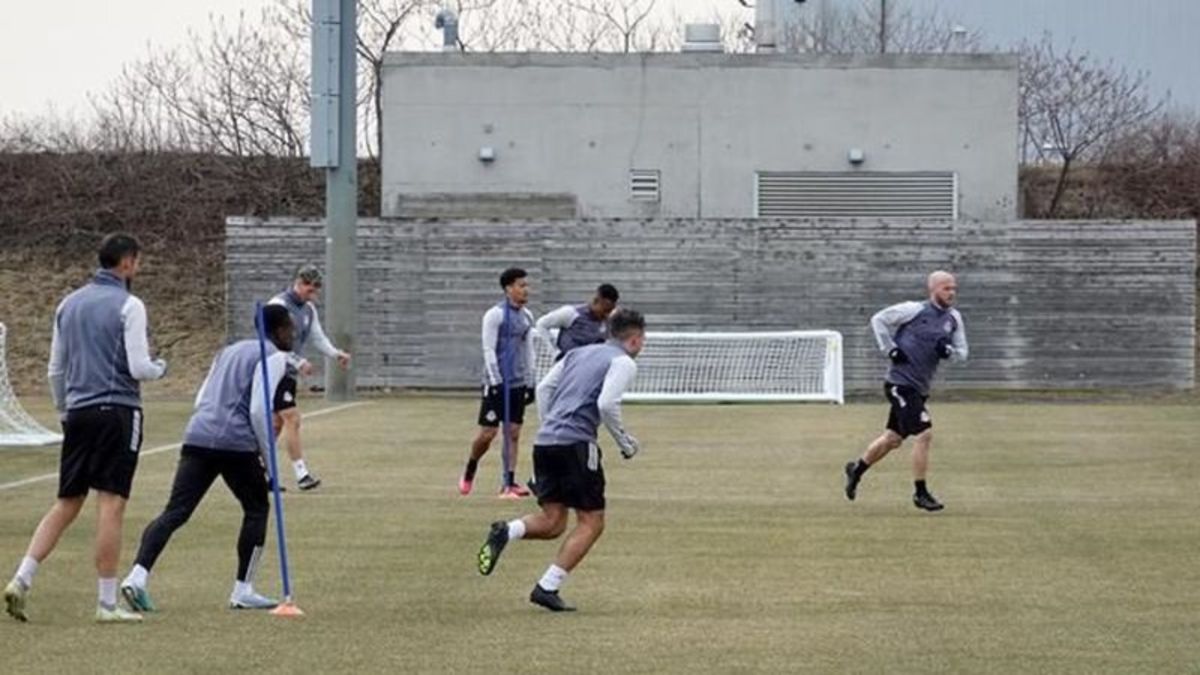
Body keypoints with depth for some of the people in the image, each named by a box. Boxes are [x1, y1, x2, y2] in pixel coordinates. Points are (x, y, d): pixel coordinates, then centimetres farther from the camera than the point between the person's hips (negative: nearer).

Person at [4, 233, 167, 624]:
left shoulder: (69, 305, 13)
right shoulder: (128, 306, -6)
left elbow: (55, 370, 17)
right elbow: (138, 368, -12)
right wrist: (160, 368, 10)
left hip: (78, 412, 6)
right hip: (117, 410, -6)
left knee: (67, 504, 11)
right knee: (111, 504, -5)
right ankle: (108, 604, -3)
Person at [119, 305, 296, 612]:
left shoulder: (229, 351, 26)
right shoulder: (274, 358, 1)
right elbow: (258, 410, -9)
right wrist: (268, 456, 0)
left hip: (198, 437, 6)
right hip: (236, 443, -6)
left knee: (175, 512, -2)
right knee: (257, 509, 14)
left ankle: (137, 576, -20)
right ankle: (243, 591, 12)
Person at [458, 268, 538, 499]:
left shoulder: (526, 316, 11)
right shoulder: (495, 315, -9)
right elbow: (488, 350, -11)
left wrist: (530, 382, 14)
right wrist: (495, 382, -15)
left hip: (518, 384, 6)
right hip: (497, 382, -6)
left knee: (514, 433, 2)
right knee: (488, 433, -4)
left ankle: (509, 484, 3)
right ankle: (469, 472, 19)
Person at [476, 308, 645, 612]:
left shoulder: (579, 353, 23)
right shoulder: (623, 362, 0)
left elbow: (543, 388, 18)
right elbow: (606, 404, -14)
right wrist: (625, 442, -1)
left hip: (545, 441, 7)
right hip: (575, 443, -7)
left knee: (552, 522, 12)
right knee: (591, 522, 4)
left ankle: (506, 532, -17)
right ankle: (547, 588, -6)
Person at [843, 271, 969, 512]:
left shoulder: (953, 318, 6)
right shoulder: (914, 310, -11)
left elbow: (962, 353, 11)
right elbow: (878, 319, -3)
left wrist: (949, 351, -11)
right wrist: (890, 349, -11)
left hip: (920, 388, 7)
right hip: (901, 382, -7)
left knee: (893, 439, 18)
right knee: (924, 433, -15)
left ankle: (857, 469, 40)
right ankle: (920, 493, -4)